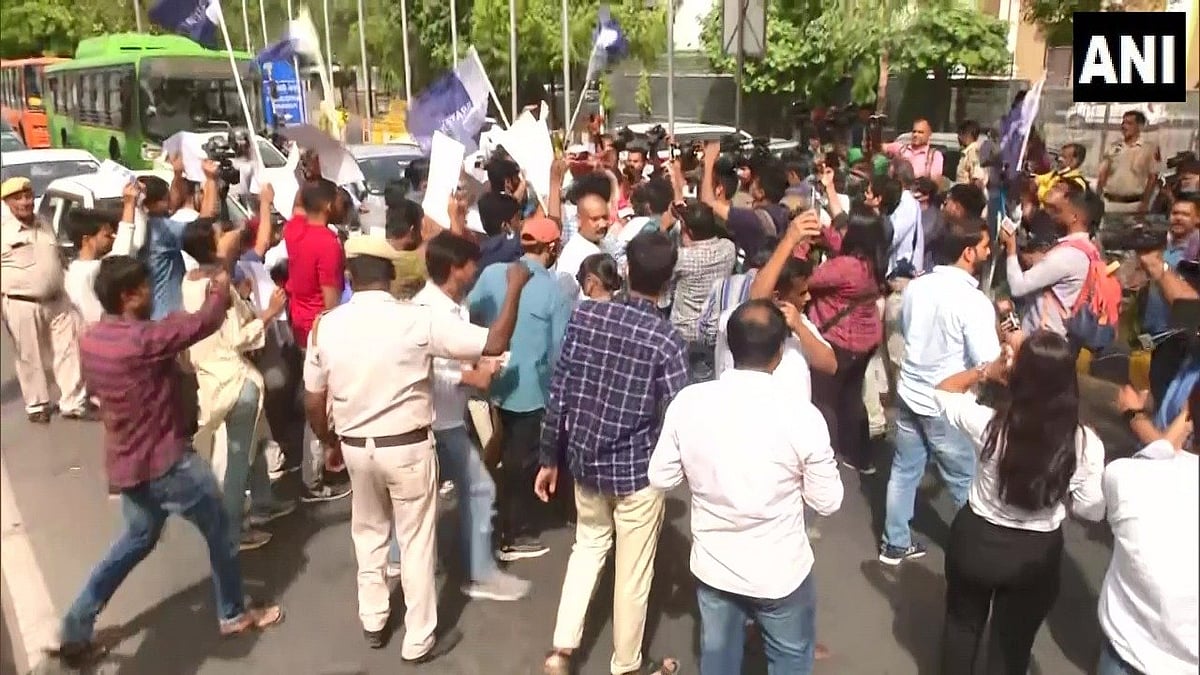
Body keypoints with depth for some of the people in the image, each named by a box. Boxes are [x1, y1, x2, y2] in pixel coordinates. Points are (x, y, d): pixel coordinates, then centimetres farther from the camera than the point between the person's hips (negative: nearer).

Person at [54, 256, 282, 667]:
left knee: (138, 539, 27)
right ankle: (234, 614, 28)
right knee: (219, 531, 12)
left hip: (126, 462, 8)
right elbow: (205, 322, -22)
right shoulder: (143, 340, -28)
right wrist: (220, 287, -1)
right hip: (166, 461, -8)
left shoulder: (90, 341, -1)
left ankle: (76, 628, 26)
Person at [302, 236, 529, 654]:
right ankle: (419, 641, 24)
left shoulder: (325, 327, -6)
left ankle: (373, 623, 39)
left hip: (356, 446, 4)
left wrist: (331, 444, 20)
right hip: (408, 447, -3)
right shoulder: (417, 320, -18)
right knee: (416, 541, 11)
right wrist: (515, 288, -5)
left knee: (368, 533, 24)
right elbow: (495, 343, -17)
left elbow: (313, 404, 2)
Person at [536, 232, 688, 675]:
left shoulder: (585, 315, -7)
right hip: (637, 469, -4)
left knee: (589, 544, 28)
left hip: (584, 459, 4)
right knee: (633, 573, 15)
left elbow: (558, 394, -3)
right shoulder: (667, 339, -17)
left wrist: (549, 458, 7)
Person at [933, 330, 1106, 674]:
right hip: (1037, 554, 0)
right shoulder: (1085, 443, -23)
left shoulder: (990, 424, -24)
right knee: (1013, 642, 23)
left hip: (976, 540, 0)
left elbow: (942, 391, -5)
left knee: (963, 622, 28)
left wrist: (987, 370, -5)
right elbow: (1092, 511, -9)